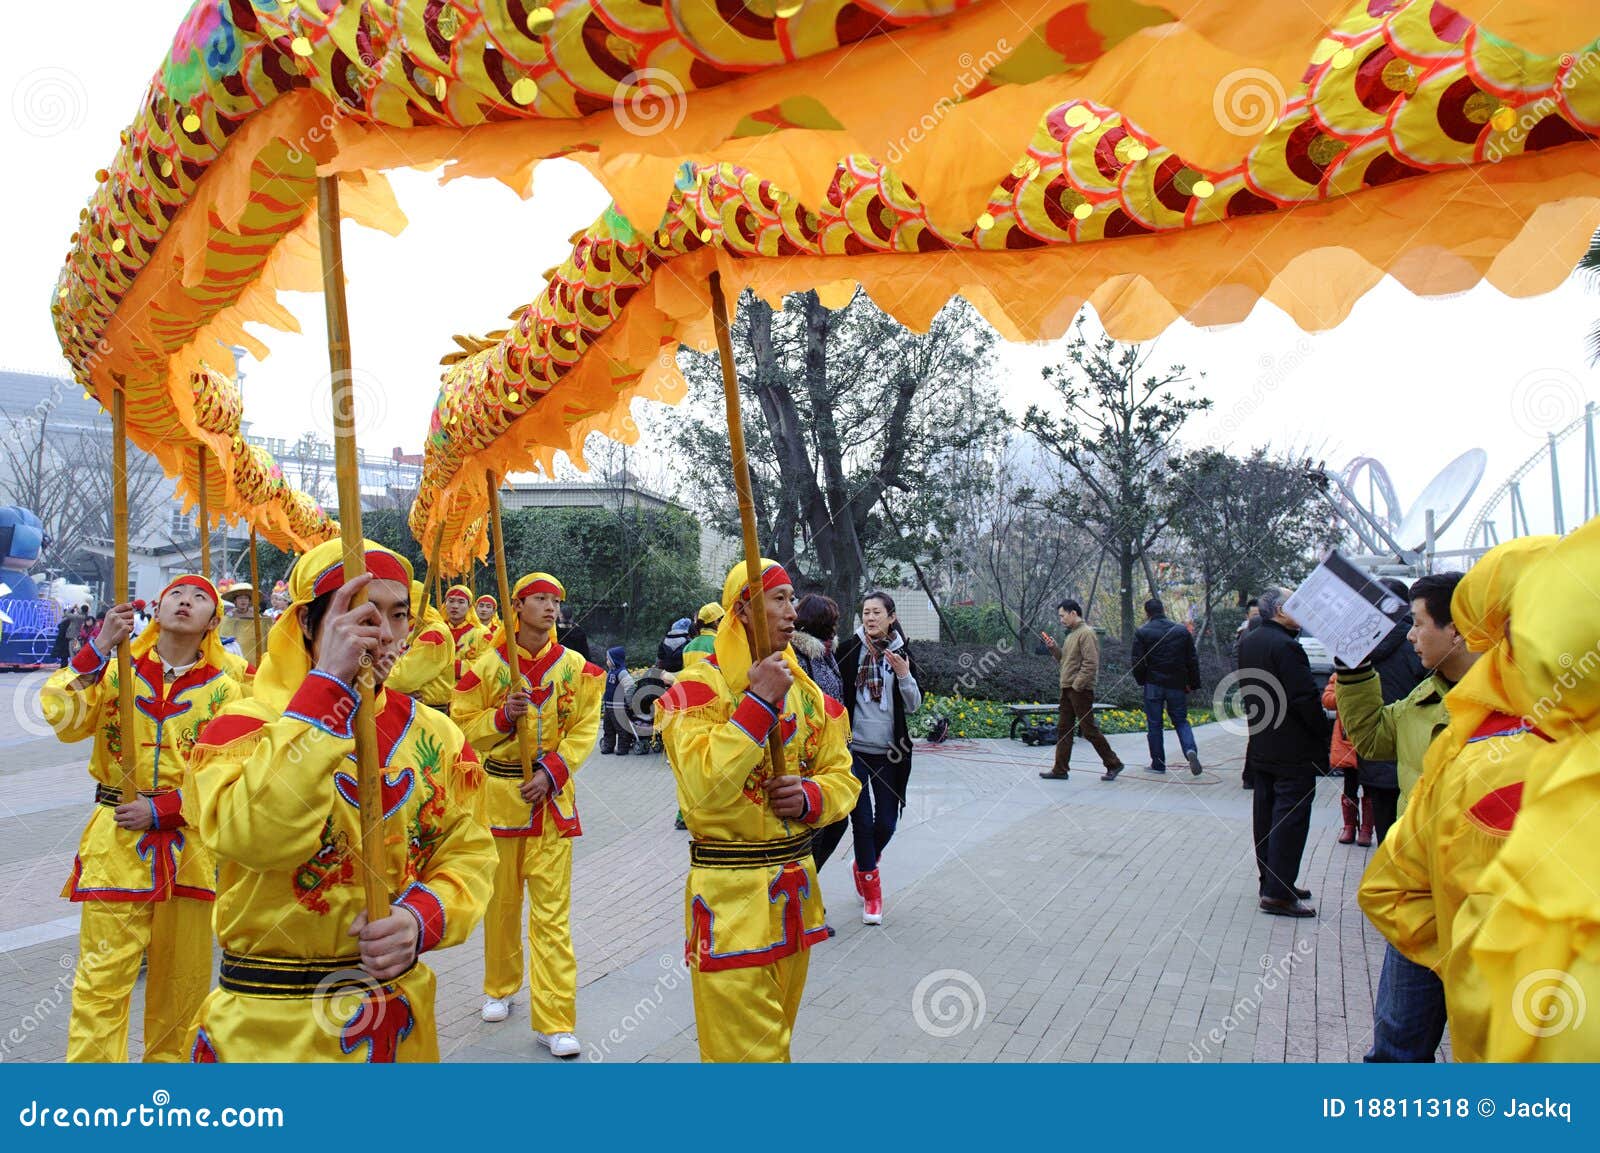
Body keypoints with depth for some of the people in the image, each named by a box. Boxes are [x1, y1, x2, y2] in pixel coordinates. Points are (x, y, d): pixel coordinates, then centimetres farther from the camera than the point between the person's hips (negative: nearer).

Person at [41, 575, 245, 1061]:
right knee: (103, 976, -2)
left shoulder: (223, 688, 1)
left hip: (187, 844, 1)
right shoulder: (119, 667, 3)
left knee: (182, 977, 12)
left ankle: (168, 1058, 31)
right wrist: (99, 649, -19)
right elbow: (65, 719, -13)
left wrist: (160, 811, -13)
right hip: (116, 839, -1)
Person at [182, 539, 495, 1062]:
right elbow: (252, 836, -32)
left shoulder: (433, 735, 1)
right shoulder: (244, 725, -12)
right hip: (270, 1024, -4)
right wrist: (327, 683, -31)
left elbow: (469, 852, 0)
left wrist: (423, 918, -21)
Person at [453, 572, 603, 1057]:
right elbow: (463, 727, 0)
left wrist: (552, 773, -14)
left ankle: (554, 1020, 1)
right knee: (502, 900, 14)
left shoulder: (576, 668, 0)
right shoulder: (489, 666, -1)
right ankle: (500, 987, 36)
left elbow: (584, 731, -1)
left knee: (552, 910, -3)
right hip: (501, 793, 1)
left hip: (553, 796, 0)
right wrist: (503, 716, -18)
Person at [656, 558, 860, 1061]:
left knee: (776, 1035, 20)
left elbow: (842, 776, 11)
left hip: (796, 888, 7)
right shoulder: (698, 688, -12)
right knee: (746, 1049, -2)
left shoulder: (805, 690, 9)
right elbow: (704, 789, -25)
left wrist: (810, 796, -11)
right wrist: (758, 703, -24)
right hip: (730, 893, -6)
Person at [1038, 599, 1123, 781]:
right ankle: (1060, 770, 14)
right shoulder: (1071, 634, 16)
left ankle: (1113, 764, 8)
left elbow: (1091, 663, -20)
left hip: (1080, 690, -10)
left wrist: (1077, 684, -20)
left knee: (1089, 729, -4)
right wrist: (1054, 648, 6)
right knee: (1064, 730, 10)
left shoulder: (1085, 633, -13)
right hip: (1067, 690, 10)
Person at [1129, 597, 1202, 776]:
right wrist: (1193, 684, 12)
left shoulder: (1142, 632, -6)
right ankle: (1190, 750, -11)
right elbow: (1193, 660, 5)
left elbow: (1137, 662, -8)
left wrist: (1142, 681, 9)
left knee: (1154, 724, 7)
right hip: (1177, 685, 2)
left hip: (1154, 685, -2)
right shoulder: (1182, 631, 4)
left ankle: (1158, 763, 11)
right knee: (1181, 720, 14)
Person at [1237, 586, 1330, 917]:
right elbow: (1306, 698, -21)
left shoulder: (1248, 642, 8)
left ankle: (1271, 883, 24)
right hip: (1292, 750, -9)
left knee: (1266, 814, 14)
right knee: (1290, 818, -4)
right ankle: (1278, 893, -2)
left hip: (1262, 747, 9)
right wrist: (1326, 734, -9)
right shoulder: (1285, 646, -20)